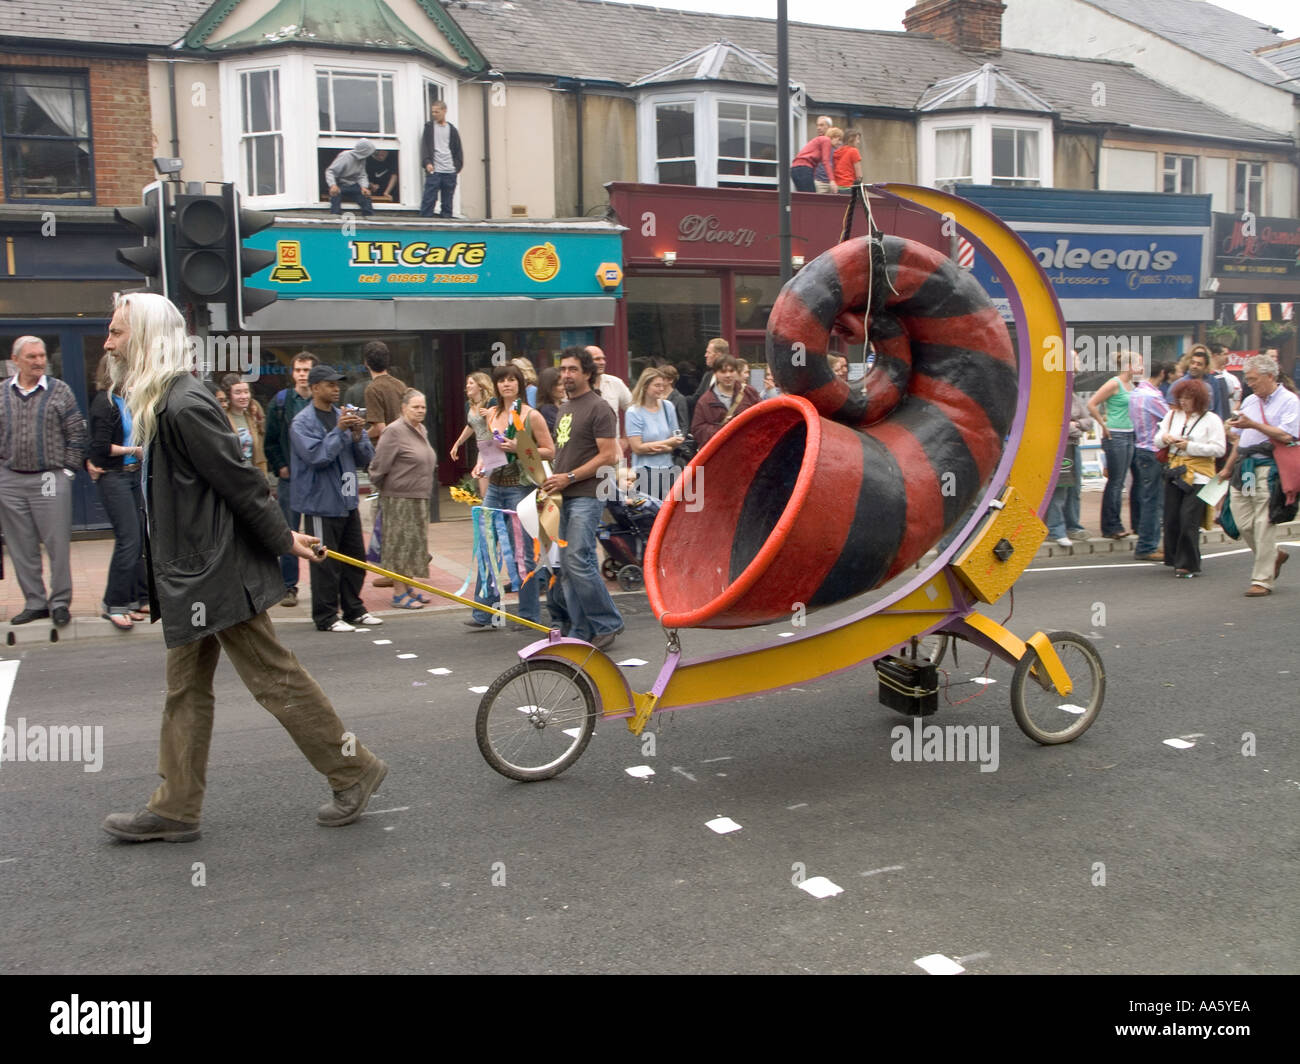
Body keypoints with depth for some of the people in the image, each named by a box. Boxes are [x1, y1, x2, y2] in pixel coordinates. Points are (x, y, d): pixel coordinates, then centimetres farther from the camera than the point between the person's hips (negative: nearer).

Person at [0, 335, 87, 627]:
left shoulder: (59, 390, 2)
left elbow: (76, 433, 2)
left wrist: (68, 469, -3)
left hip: (50, 479, -3)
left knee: (58, 544, -2)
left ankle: (60, 602, 8)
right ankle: (35, 603, 17)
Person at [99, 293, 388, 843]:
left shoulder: (184, 405, -21)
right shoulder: (157, 401, 12)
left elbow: (240, 480, -20)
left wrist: (283, 539, -10)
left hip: (216, 573, -10)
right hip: (191, 571, 10)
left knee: (274, 678, 0)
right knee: (185, 689, 15)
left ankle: (353, 770, 13)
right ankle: (174, 808, 25)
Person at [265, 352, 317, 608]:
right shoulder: (280, 401, 5)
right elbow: (271, 440, 8)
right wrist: (280, 467, -1)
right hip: (290, 476, 1)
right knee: (288, 533, 4)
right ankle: (289, 587, 11)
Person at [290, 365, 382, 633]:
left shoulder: (343, 416, 11)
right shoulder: (303, 423, -8)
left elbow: (366, 457, 10)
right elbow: (316, 456, -21)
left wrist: (358, 436, -9)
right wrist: (339, 431, -21)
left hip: (347, 501, 7)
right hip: (321, 503, -7)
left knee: (356, 558, 13)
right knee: (326, 563, -2)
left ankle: (354, 610, 26)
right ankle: (326, 617, 7)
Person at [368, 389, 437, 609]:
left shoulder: (422, 431, 13)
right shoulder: (394, 431, -14)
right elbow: (379, 465, -14)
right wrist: (383, 488, -5)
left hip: (419, 497, 8)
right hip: (399, 498, -8)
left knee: (415, 542, 13)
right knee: (400, 543, -3)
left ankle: (409, 586, 25)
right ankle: (399, 593, 3)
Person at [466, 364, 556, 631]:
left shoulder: (531, 416, -4)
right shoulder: (491, 414, 12)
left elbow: (550, 451, -6)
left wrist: (518, 449, -17)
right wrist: (481, 463, 6)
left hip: (521, 487, -6)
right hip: (494, 486, 6)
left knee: (522, 551, -2)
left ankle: (530, 615, 9)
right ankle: (482, 614, 9)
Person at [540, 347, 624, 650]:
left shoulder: (598, 408, -8)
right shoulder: (565, 409, 19)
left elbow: (608, 456, -14)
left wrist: (569, 478, -16)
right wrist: (552, 480, 12)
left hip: (586, 496, -9)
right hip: (564, 497, 9)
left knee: (577, 561, -15)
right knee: (566, 566, 7)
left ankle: (608, 624, -3)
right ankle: (580, 632, 14)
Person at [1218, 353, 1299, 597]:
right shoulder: (1249, 401, 19)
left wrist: (1254, 425, -18)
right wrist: (1228, 467, 24)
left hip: (1268, 467, -7)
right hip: (1244, 467, 7)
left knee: (1264, 524, -6)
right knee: (1243, 522, 3)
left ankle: (1262, 579, 1)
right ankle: (1274, 556, 27)